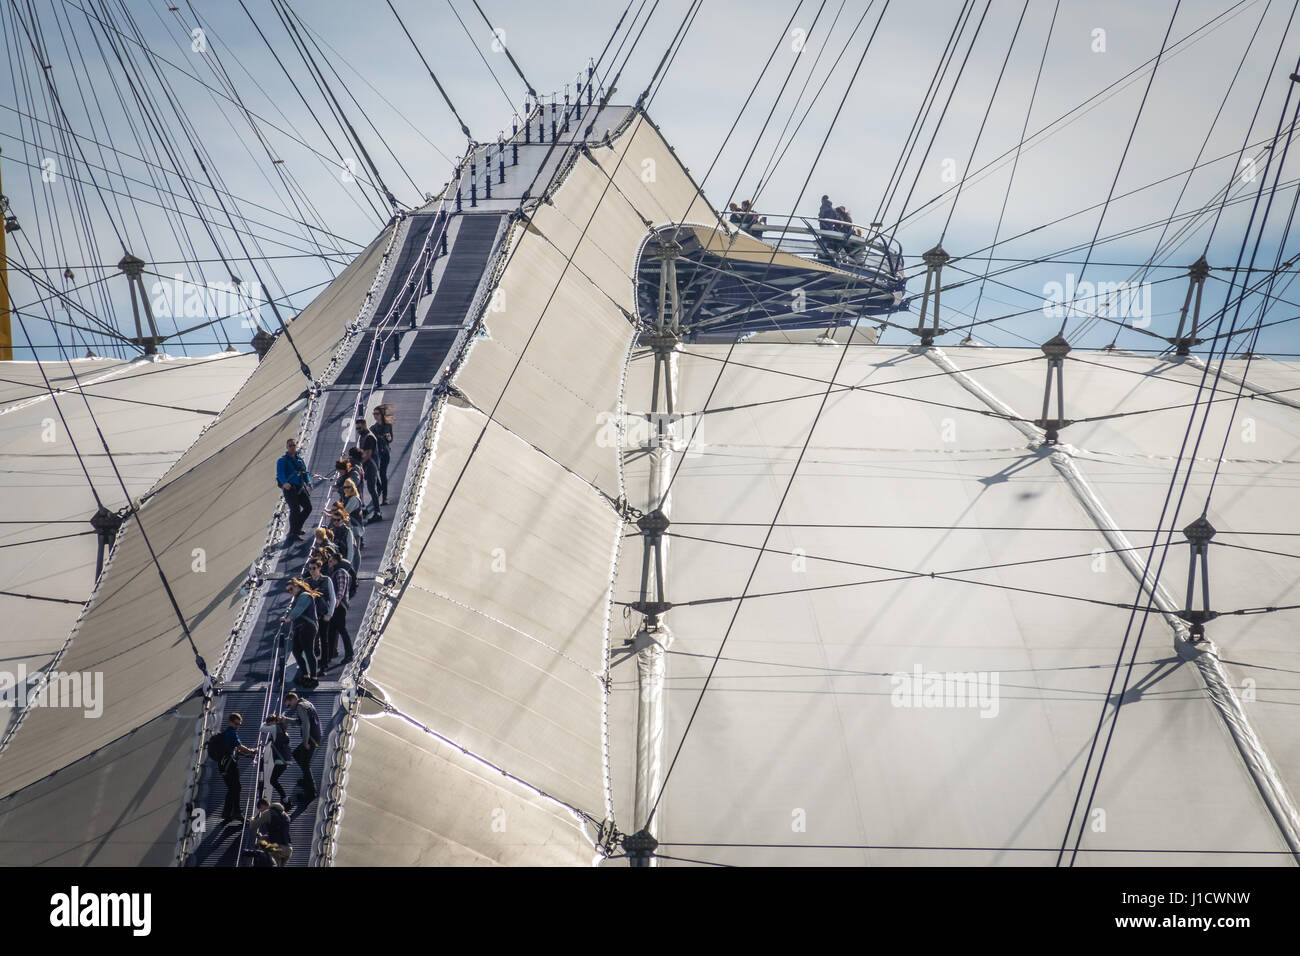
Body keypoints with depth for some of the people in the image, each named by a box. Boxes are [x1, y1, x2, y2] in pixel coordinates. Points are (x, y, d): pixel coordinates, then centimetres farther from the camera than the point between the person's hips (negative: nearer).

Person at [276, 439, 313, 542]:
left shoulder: (299, 459, 18)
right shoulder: (282, 460, -2)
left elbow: (305, 472, 21)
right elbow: (280, 473, -15)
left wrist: (308, 482, 2)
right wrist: (284, 483, -34)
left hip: (301, 487, 7)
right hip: (289, 488, -7)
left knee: (308, 507, 7)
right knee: (295, 509, -12)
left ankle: (297, 528, 24)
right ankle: (292, 534, -5)